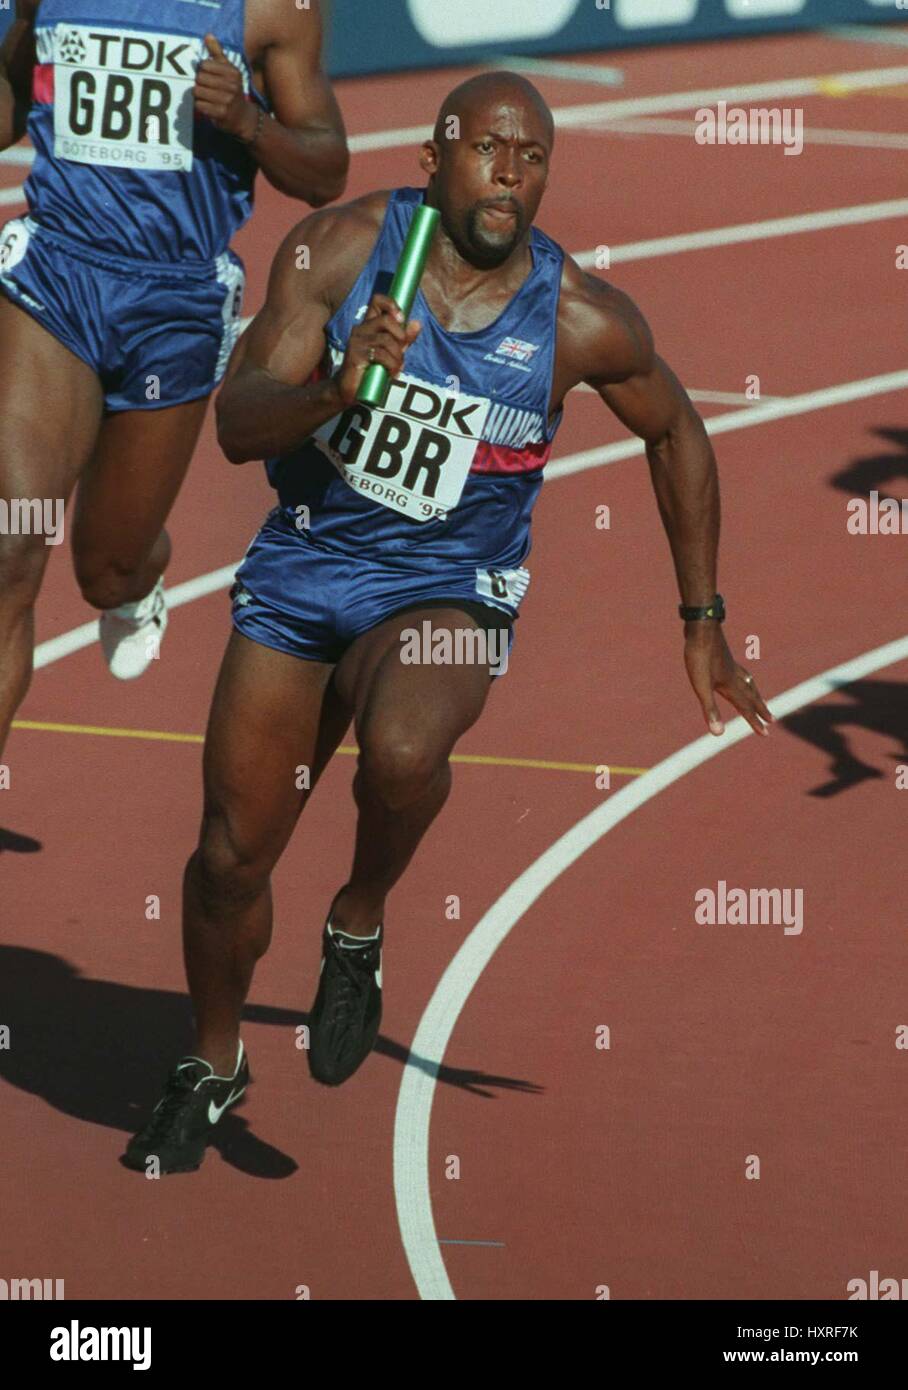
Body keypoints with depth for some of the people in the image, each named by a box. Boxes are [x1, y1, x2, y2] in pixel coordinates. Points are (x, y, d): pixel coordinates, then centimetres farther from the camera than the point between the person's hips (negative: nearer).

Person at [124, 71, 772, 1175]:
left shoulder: (583, 321, -12)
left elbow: (676, 432, 8)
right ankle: (213, 1066, 33)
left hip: (447, 591, -2)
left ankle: (359, 929, -3)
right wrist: (332, 390, -37)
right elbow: (235, 425, -15)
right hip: (303, 566, 2)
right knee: (232, 853, 4)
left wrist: (702, 623, 11)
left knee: (403, 751, -35)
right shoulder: (339, 247, -11)